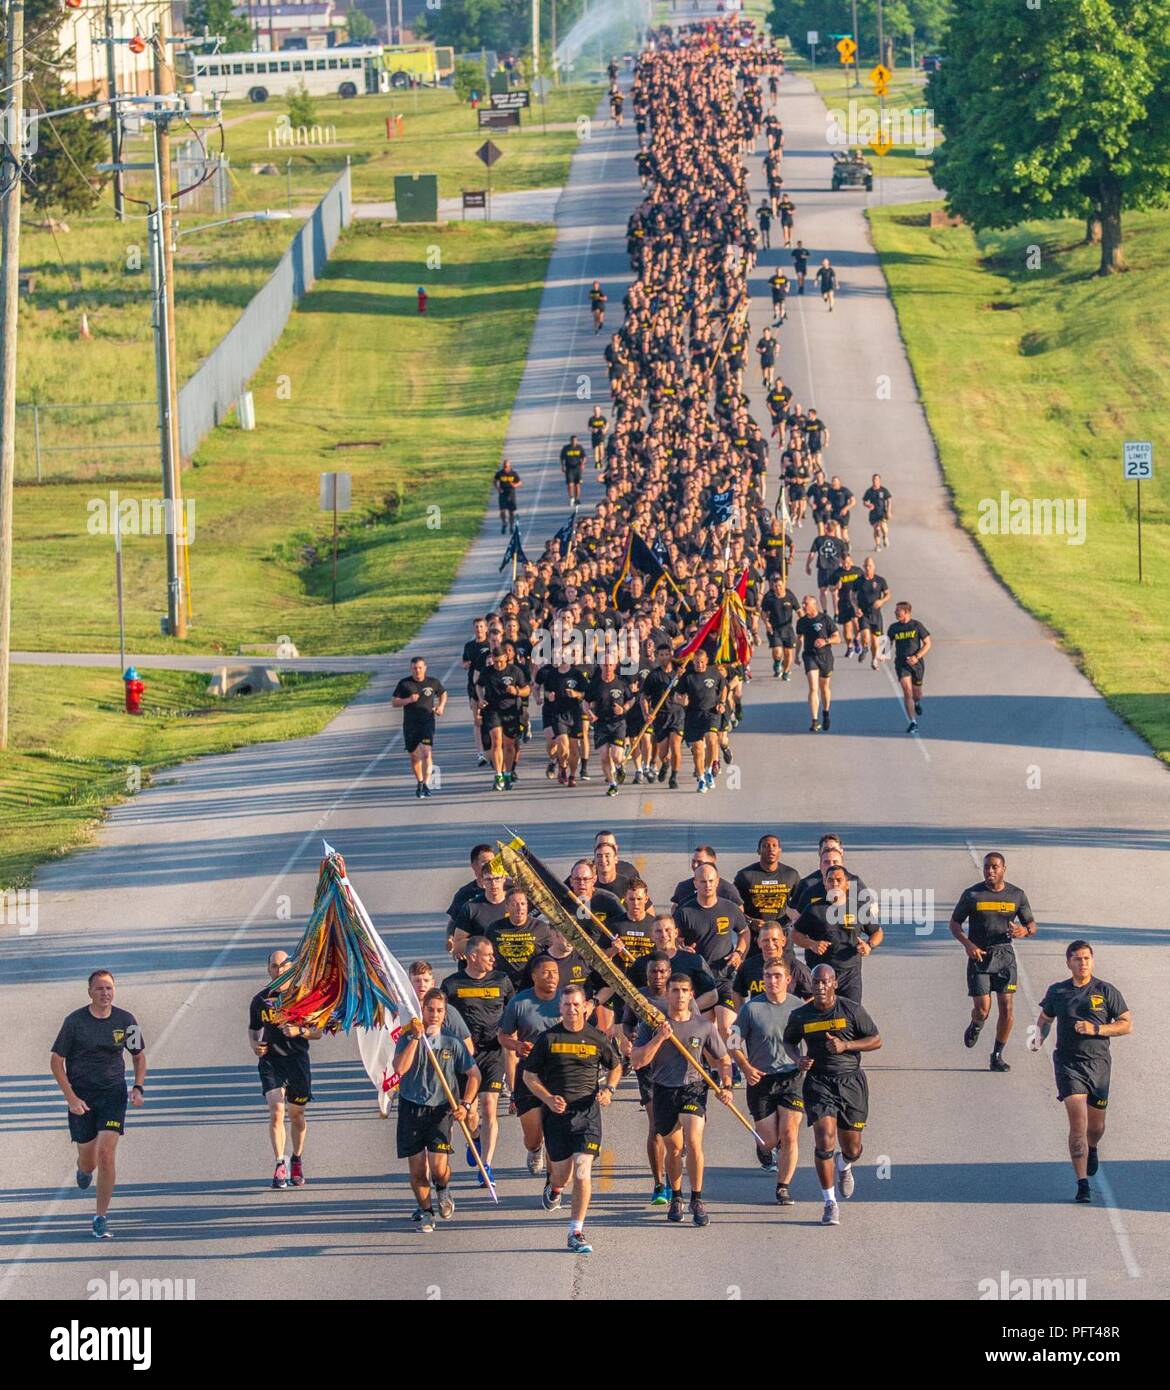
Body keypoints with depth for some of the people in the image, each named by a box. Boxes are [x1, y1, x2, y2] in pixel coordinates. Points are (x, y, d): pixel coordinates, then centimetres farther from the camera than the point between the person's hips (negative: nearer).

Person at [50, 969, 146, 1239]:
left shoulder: (125, 1020, -1)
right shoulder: (75, 1021, -9)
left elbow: (139, 1055, 13)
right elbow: (56, 1060, -4)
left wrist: (138, 1088, -1)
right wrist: (70, 1098, -12)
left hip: (113, 1094, 0)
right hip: (81, 1096, 0)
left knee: (106, 1154, -14)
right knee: (88, 1160, 6)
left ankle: (101, 1217, -4)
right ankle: (83, 1170, 48)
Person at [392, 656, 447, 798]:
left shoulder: (433, 682, 4)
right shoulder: (404, 684, 2)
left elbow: (443, 694, 23)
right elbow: (394, 702, 3)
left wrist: (441, 706, 5)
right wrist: (408, 700, -14)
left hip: (427, 723, -1)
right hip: (410, 725, 1)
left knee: (426, 753, -18)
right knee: (414, 756, 8)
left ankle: (426, 784, -19)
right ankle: (419, 782, 28)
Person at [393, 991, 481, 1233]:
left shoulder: (452, 1043, 2)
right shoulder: (407, 1038, -1)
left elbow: (473, 1074, 9)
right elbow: (400, 1068, -18)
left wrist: (465, 1104, -2)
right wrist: (416, 1037, -18)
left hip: (440, 1109, 0)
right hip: (411, 1108, 0)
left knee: (439, 1167, -12)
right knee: (417, 1169, 2)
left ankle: (442, 1191, 22)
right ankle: (425, 1211, 23)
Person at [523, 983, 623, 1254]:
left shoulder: (597, 1039, 4)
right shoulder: (548, 1038, 1)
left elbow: (615, 1066, 21)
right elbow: (529, 1075, 7)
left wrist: (609, 1090, 2)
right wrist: (548, 1098, -8)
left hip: (587, 1111, 0)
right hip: (556, 1112, 1)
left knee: (582, 1170, -14)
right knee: (562, 1174, 7)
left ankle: (576, 1232, -10)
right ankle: (553, 1188, 47)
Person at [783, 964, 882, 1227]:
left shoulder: (851, 1010, -4)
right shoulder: (801, 1016, 1)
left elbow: (876, 1040, 1)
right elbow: (788, 1041, 19)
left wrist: (846, 1045, -15)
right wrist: (797, 1058, -4)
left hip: (851, 1080, 0)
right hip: (818, 1081, 0)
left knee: (852, 1149, 7)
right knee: (824, 1141, -15)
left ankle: (844, 1166, 47)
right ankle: (830, 1203, -5)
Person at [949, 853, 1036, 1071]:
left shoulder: (1017, 895, 2)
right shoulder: (971, 895, -2)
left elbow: (1032, 925, 10)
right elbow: (954, 923, 4)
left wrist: (1025, 930, -16)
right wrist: (968, 944, -14)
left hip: (1004, 955, 1)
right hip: (979, 955, -1)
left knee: (1006, 1007, -7)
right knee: (982, 1008, -9)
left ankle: (997, 1055, 8)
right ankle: (976, 1026, 29)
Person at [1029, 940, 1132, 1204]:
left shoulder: (1106, 991, 0)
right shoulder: (1057, 992, 5)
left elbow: (1127, 1025, -1)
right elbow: (1045, 1017, 22)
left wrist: (1095, 1028, -14)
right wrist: (1040, 1035, 0)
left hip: (1098, 1063, 1)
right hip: (1068, 1063, -1)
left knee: (1096, 1127, 12)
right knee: (1078, 1122, -16)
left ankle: (1092, 1149, 50)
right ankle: (1082, 1185, -15)